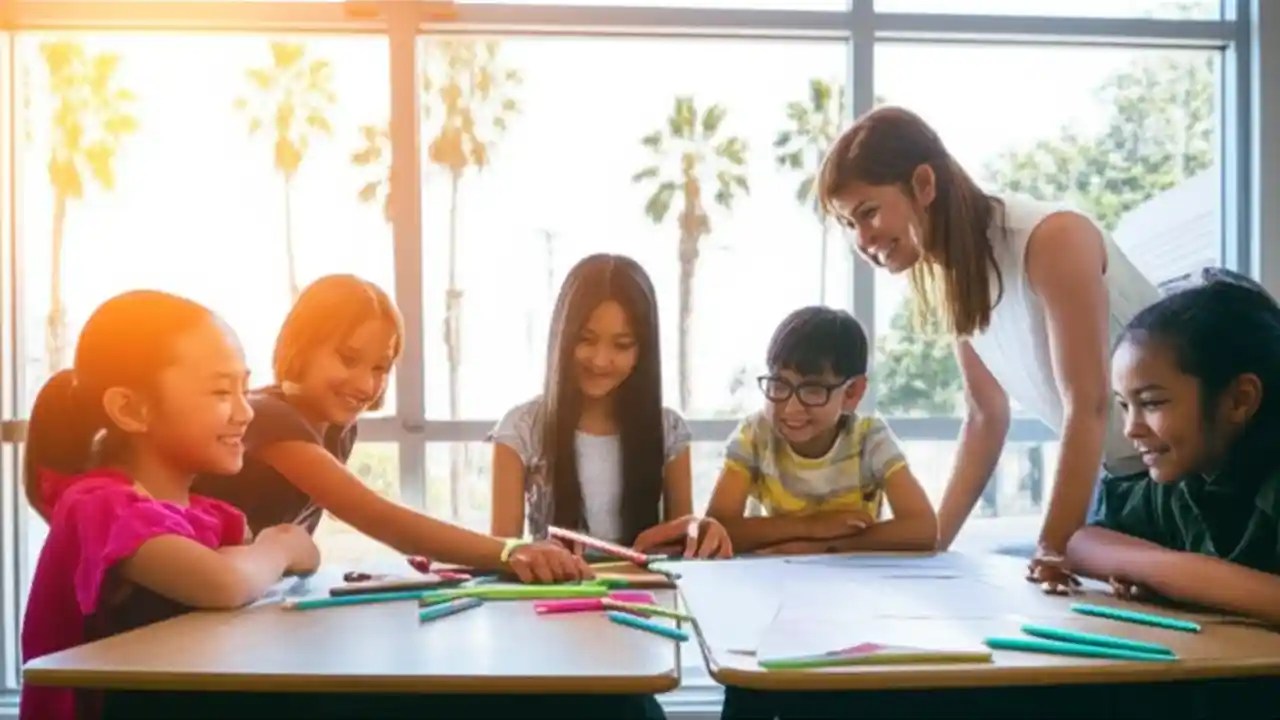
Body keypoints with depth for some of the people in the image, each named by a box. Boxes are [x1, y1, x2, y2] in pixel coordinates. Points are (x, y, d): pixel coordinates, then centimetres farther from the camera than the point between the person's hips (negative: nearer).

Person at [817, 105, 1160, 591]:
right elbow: (985, 417, 3)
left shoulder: (1052, 239, -24)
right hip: (1116, 475, 6)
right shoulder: (950, 275, -2)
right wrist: (932, 540, -2)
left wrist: (1054, 549, -28)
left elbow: (1088, 406, -26)